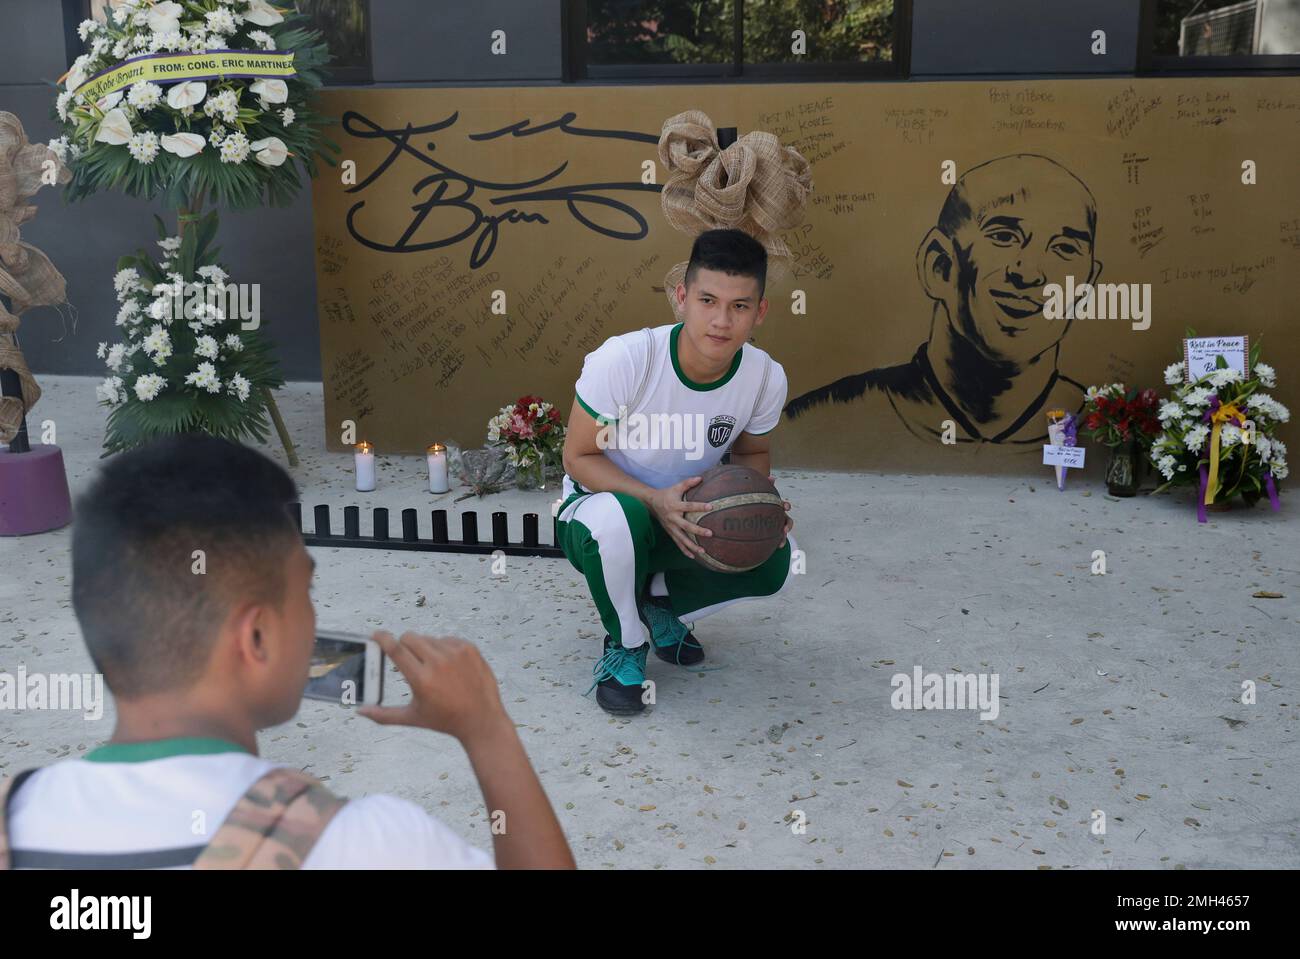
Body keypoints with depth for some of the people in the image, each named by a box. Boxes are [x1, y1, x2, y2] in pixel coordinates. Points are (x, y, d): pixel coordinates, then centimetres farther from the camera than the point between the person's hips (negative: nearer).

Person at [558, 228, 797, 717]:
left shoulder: (767, 377, -15)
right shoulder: (622, 359, -29)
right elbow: (578, 457, -19)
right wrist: (655, 501, -35)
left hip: (687, 518, 4)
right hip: (598, 508, -4)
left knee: (773, 556, -21)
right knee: (617, 519, -40)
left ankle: (658, 601, 8)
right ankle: (624, 645, -8)